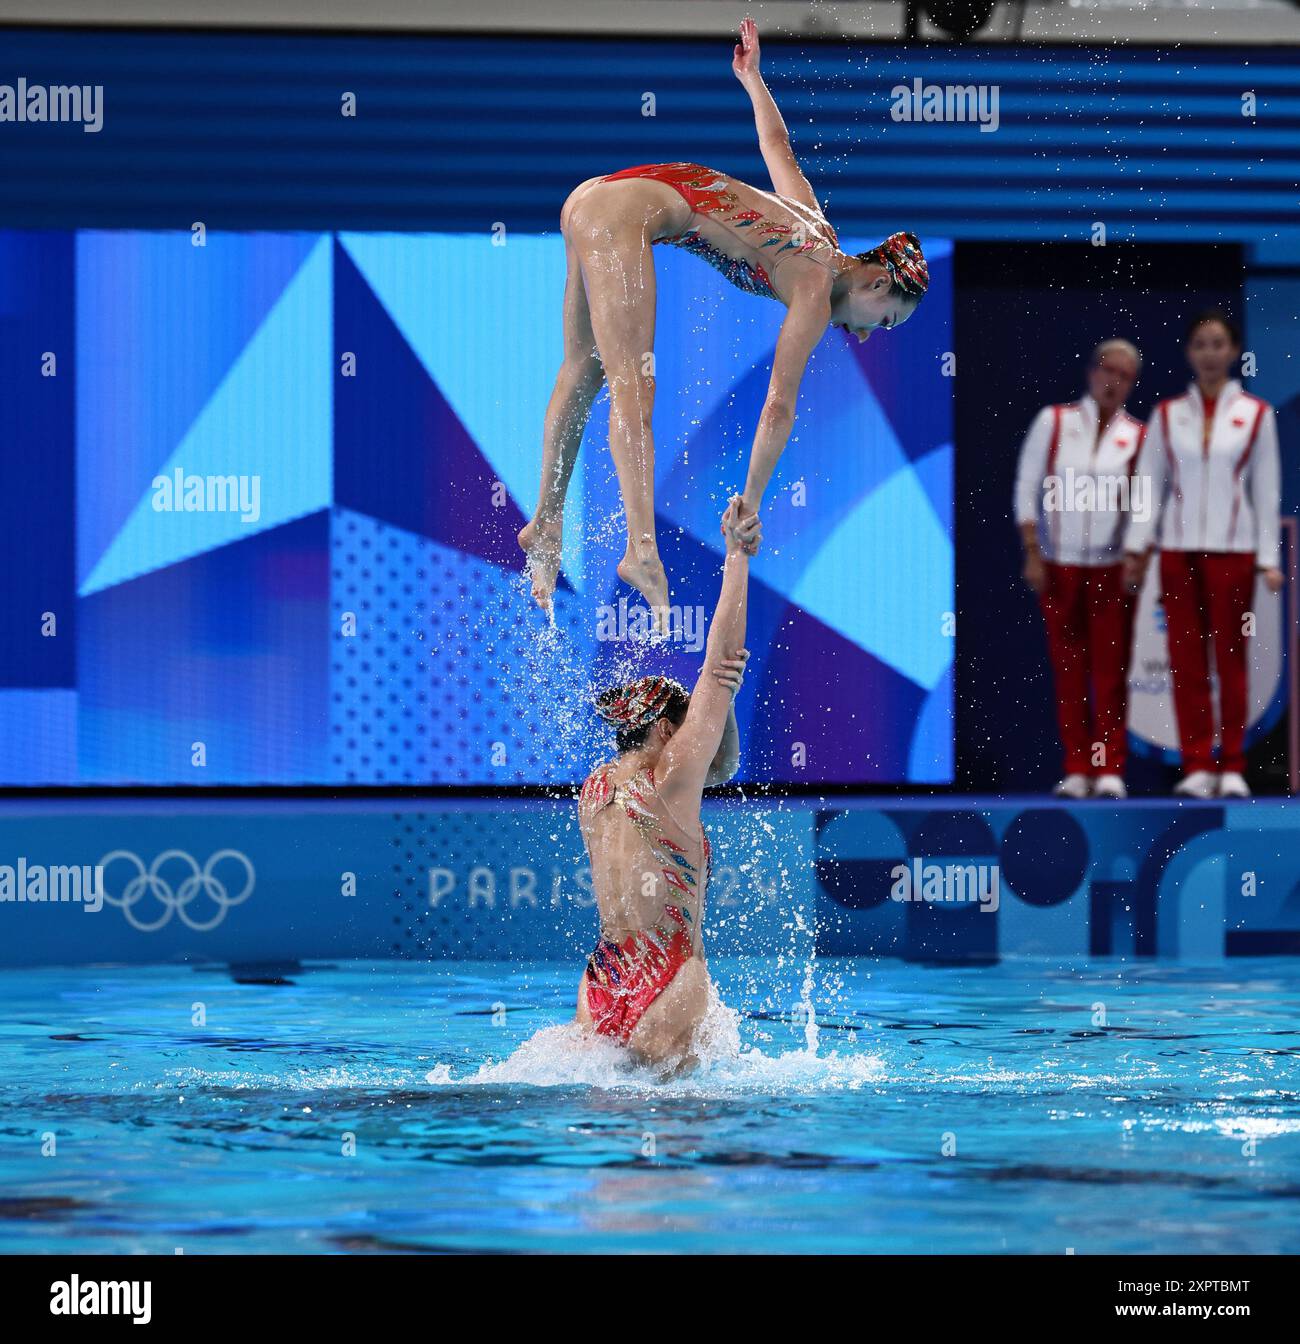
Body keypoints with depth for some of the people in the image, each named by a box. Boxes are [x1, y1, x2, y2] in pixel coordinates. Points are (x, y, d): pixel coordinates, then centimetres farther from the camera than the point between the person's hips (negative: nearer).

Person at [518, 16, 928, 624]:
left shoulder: (814, 223, 16)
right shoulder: (816, 292, -6)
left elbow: (775, 143, 30)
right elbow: (778, 406, -8)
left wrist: (751, 77, 47)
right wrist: (749, 508, -6)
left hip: (594, 194, 10)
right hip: (624, 213, -10)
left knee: (582, 370, 13)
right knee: (633, 386, -20)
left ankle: (546, 522, 17)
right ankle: (642, 549, -32)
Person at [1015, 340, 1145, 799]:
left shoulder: (1138, 437, 4)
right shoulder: (1053, 422, 4)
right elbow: (1027, 489, 3)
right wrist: (1032, 555, -3)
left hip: (1111, 567, 0)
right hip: (1058, 565, 0)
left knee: (1111, 669, -4)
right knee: (1068, 669, 1)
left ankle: (1110, 769, -2)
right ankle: (1077, 770, 4)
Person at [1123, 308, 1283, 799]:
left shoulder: (1256, 415, 3)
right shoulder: (1167, 415, 7)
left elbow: (1266, 491, 2)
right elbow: (1150, 483, 6)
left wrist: (1269, 560, -2)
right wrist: (1136, 546, -4)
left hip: (1232, 548, -2)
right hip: (1179, 547, 2)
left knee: (1230, 657, -1)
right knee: (1186, 659, 0)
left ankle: (1232, 767, 4)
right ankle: (1197, 767, 3)